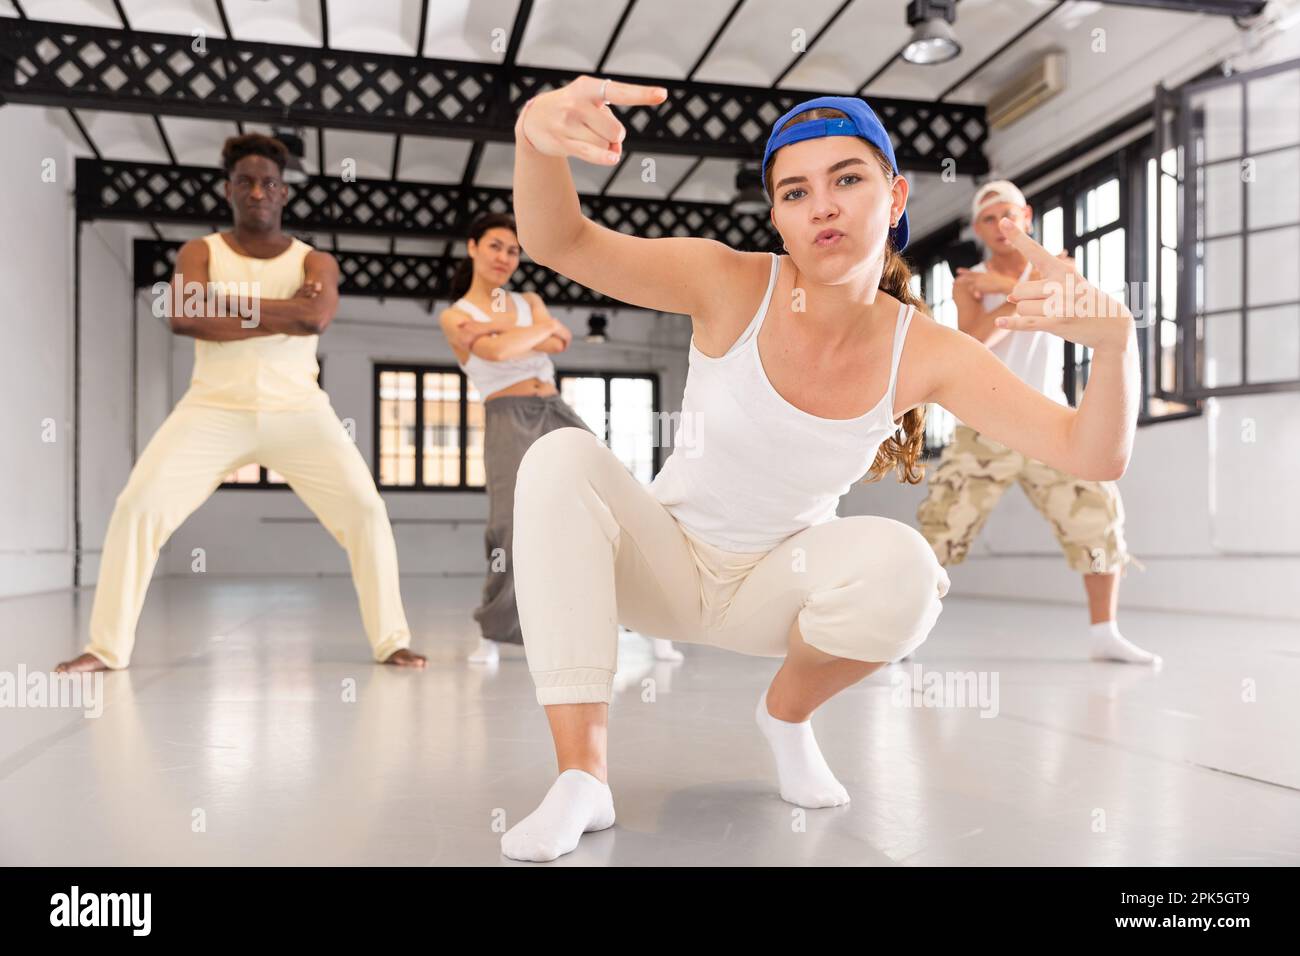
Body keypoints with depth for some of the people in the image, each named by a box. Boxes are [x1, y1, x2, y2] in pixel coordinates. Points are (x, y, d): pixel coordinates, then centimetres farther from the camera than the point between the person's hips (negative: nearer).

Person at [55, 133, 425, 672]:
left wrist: (224, 304, -13)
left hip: (299, 413, 0)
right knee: (137, 506, -13)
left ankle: (391, 641, 0)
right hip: (214, 411, 0)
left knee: (365, 510, -13)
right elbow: (182, 317, -16)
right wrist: (281, 311, -14)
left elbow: (314, 319, -19)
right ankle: (107, 648, 1)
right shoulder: (199, 253, 5)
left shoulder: (315, 261, 5)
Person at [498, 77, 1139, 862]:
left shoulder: (926, 351, -15)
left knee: (902, 567, -31)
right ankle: (582, 777, -27)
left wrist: (1114, 336, -40)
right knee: (562, 458, -29)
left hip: (777, 584, 1)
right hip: (666, 559, 0)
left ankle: (787, 714, 3)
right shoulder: (735, 286, -19)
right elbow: (560, 242, -31)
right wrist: (537, 136, -54)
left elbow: (1095, 455, -19)